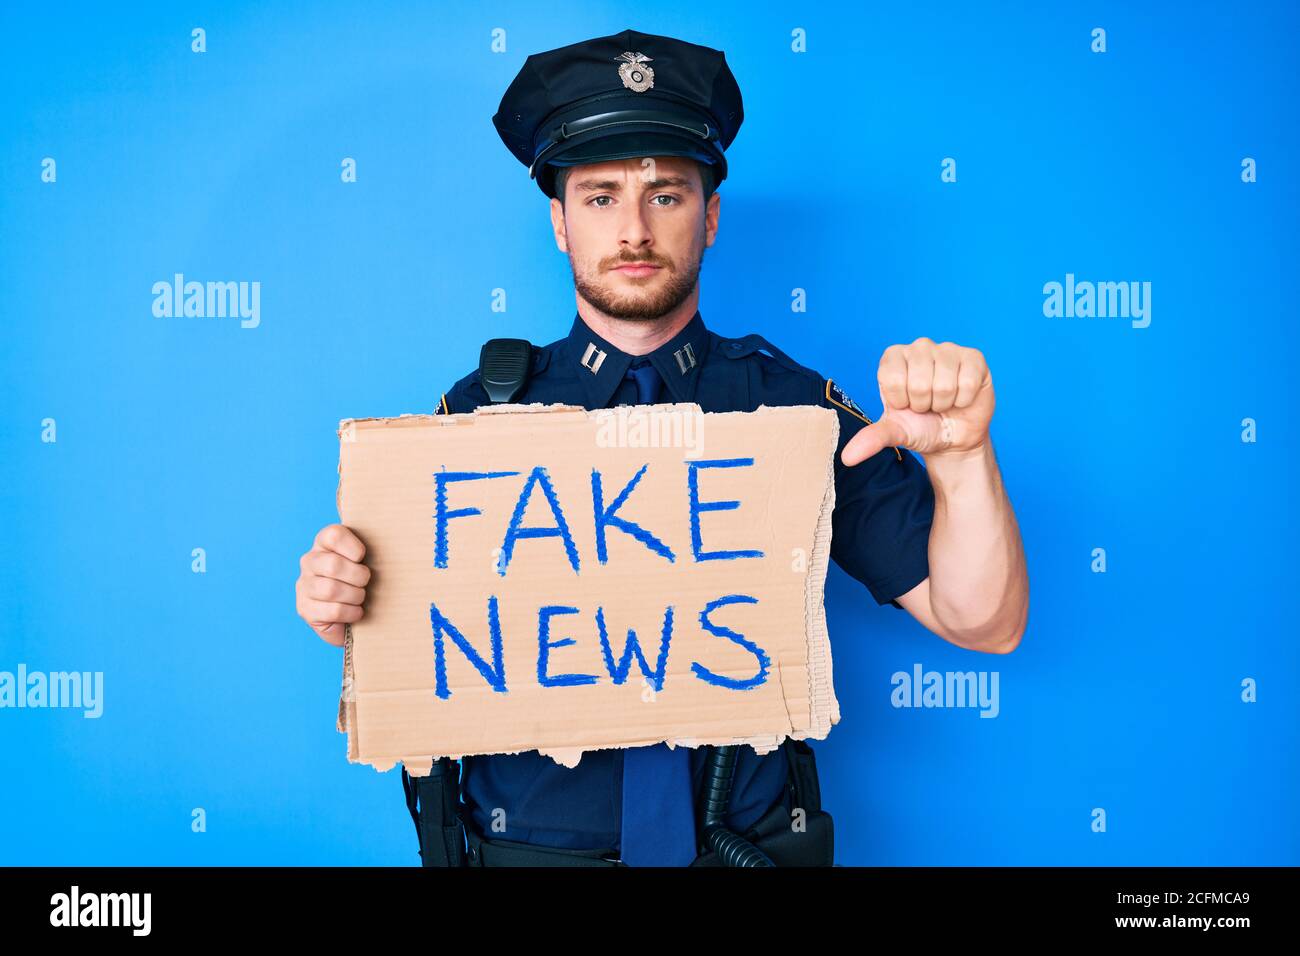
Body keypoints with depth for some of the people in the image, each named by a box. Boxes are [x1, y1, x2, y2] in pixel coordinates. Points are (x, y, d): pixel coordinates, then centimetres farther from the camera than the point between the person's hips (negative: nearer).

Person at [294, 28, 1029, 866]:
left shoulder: (796, 405, -6)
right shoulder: (478, 411, -5)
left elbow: (981, 624, -9)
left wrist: (960, 454, -26)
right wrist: (342, 607, -24)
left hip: (747, 842, 1)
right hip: (526, 841, 0)